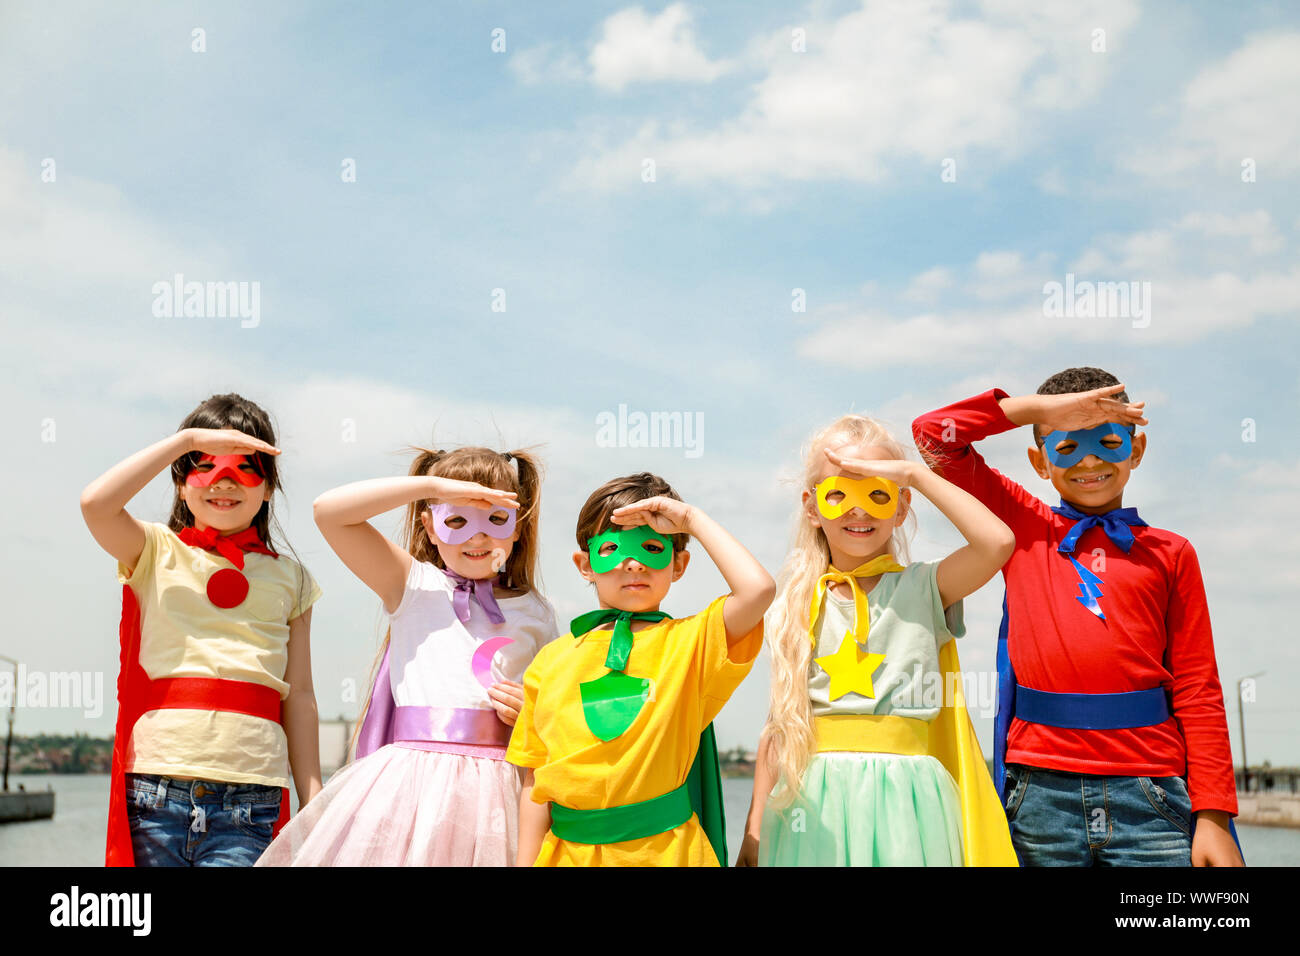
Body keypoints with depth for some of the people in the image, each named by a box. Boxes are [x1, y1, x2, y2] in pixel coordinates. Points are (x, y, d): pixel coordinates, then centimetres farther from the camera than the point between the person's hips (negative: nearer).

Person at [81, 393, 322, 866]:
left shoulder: (288, 577, 14)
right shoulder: (158, 552, 9)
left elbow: (299, 695, 11)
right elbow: (95, 503, -12)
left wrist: (313, 804, 8)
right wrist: (188, 438, -8)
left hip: (248, 801, 1)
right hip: (157, 789, 0)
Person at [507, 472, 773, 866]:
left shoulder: (690, 641, -3)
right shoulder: (552, 660, 5)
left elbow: (758, 588, -23)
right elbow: (534, 784, 8)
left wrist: (692, 518, -12)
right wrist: (527, 863, 3)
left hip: (665, 850, -2)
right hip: (568, 851, 2)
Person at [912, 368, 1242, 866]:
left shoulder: (1169, 553, 10)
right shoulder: (1023, 526, 11)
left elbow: (1197, 691, 6)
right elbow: (934, 434, 5)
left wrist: (1213, 816, 0)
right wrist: (1043, 407, 0)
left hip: (1147, 793, 0)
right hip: (1041, 792, 0)